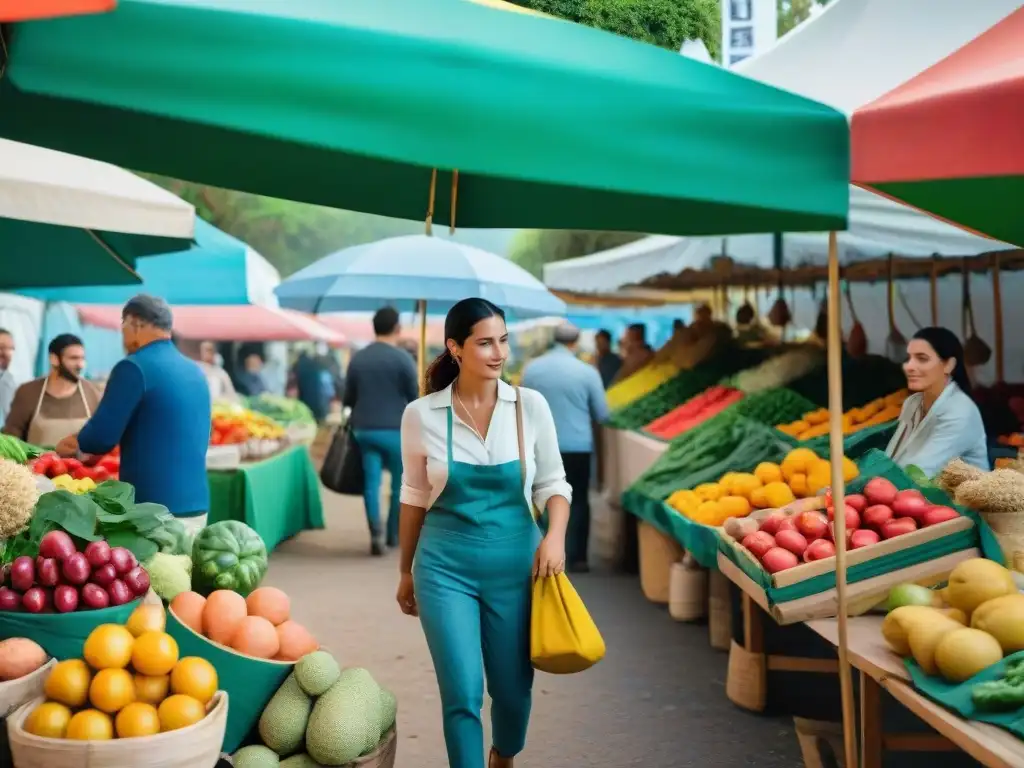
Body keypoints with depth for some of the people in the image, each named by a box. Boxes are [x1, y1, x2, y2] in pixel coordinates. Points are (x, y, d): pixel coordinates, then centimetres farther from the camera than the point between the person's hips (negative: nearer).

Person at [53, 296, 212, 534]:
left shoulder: (135, 367, -10)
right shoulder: (196, 371, 12)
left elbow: (101, 437, -12)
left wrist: (75, 443, 10)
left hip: (155, 510, -7)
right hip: (196, 506, 7)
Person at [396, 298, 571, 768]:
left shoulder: (530, 405, -5)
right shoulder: (421, 415, -6)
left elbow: (552, 482, 2)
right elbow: (414, 497, 5)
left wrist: (555, 535, -17)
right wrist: (406, 572, 12)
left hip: (515, 563, 1)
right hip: (444, 566, -1)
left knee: (512, 688, 13)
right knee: (462, 693, -7)